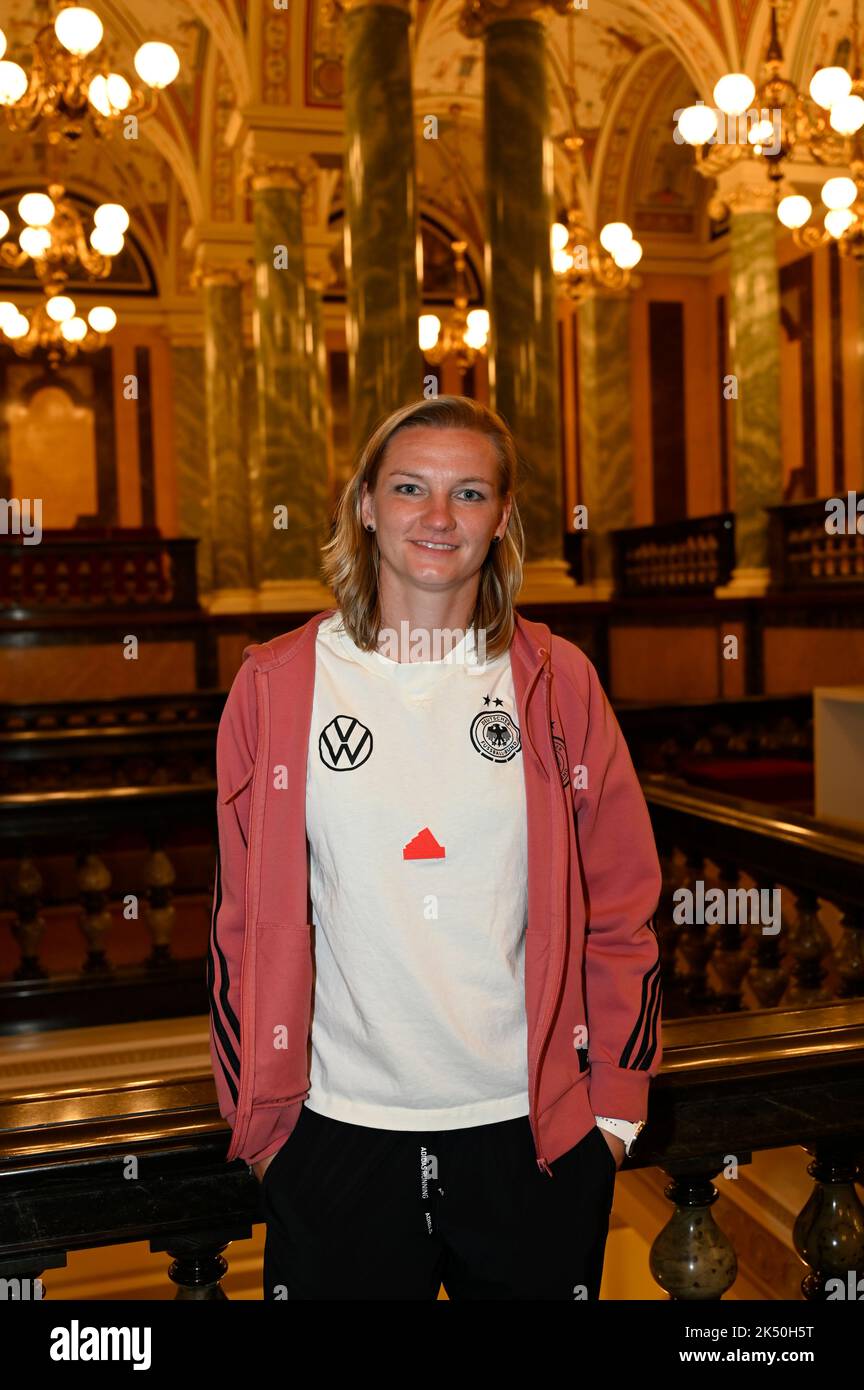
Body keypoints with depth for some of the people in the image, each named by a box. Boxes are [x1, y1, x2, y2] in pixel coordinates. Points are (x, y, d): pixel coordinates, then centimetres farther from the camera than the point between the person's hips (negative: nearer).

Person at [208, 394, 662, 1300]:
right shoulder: (275, 685, -2)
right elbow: (243, 916, 3)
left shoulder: (558, 682, -1)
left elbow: (620, 907, 4)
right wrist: (254, 1108, 3)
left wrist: (618, 1101, 3)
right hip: (339, 1125, 0)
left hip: (534, 1127, 1)